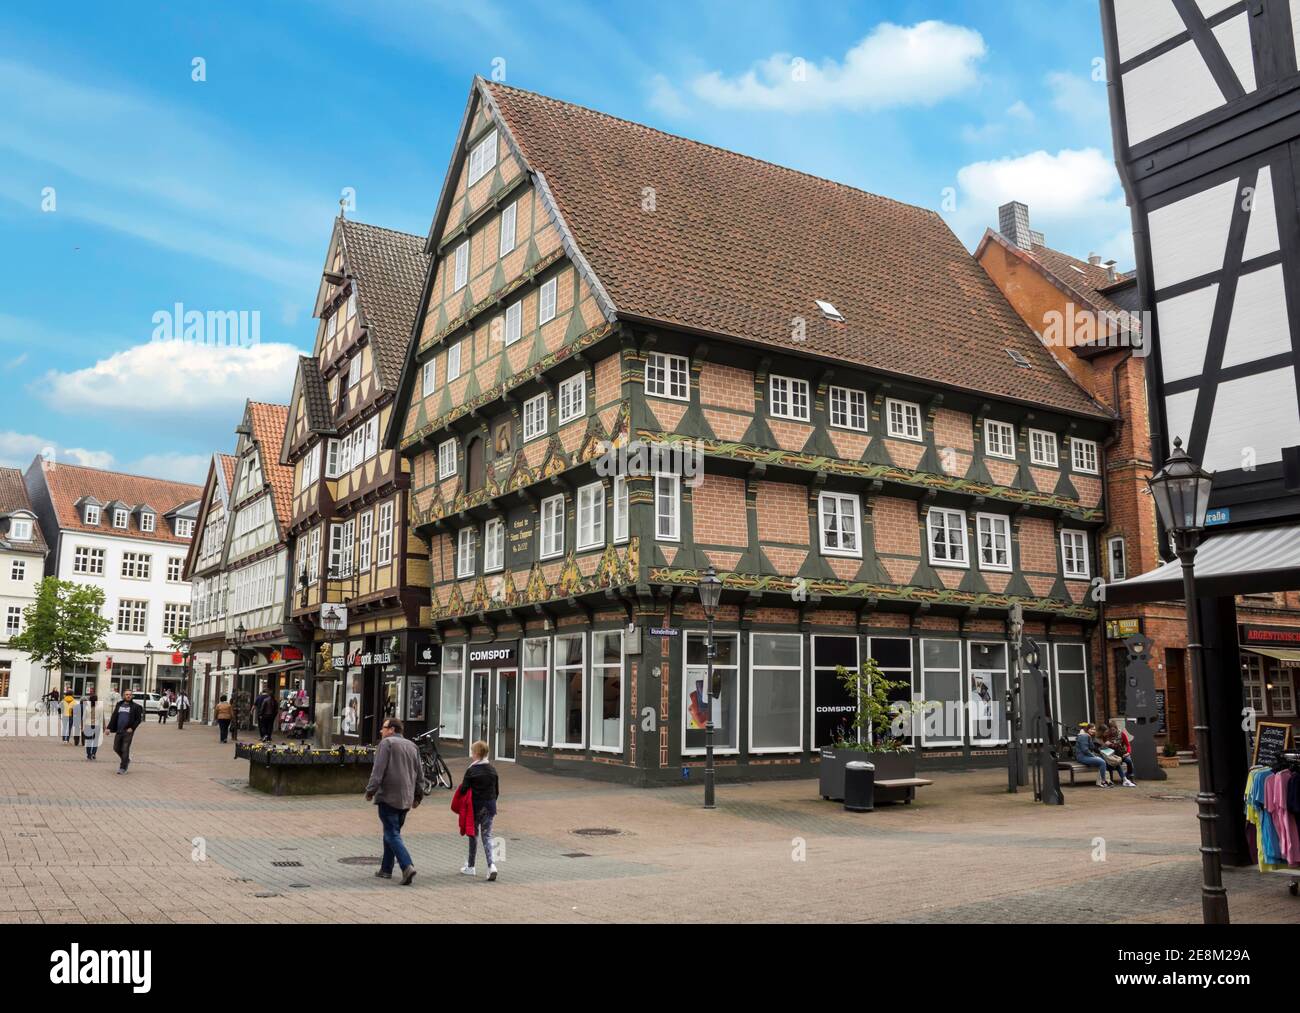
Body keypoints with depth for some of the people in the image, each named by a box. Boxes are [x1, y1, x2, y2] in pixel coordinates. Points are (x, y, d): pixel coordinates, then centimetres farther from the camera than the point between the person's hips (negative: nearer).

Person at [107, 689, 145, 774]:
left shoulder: (135, 706, -1)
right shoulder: (119, 705, 12)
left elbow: (138, 719, -3)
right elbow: (114, 717, 13)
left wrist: (132, 728, -14)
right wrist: (109, 728, 5)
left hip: (128, 732, -5)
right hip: (118, 731, 5)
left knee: (125, 749, -4)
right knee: (116, 748, 10)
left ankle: (123, 768, 4)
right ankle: (126, 760, 32)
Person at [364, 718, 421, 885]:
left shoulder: (387, 743, -5)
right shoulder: (412, 746, 16)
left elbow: (378, 769, -14)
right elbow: (418, 774, 18)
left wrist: (371, 790, -11)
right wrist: (417, 795, 24)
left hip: (388, 797, -7)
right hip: (406, 799, 7)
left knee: (392, 834, -7)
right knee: (392, 832, 18)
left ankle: (407, 866, -21)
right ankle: (386, 869, 22)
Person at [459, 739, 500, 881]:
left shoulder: (471, 771, -12)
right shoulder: (492, 770, 2)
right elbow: (497, 790, 8)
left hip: (475, 807, -3)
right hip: (490, 807, 3)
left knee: (474, 835, 13)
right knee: (487, 836, 6)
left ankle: (471, 866, 23)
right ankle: (491, 865, -13)